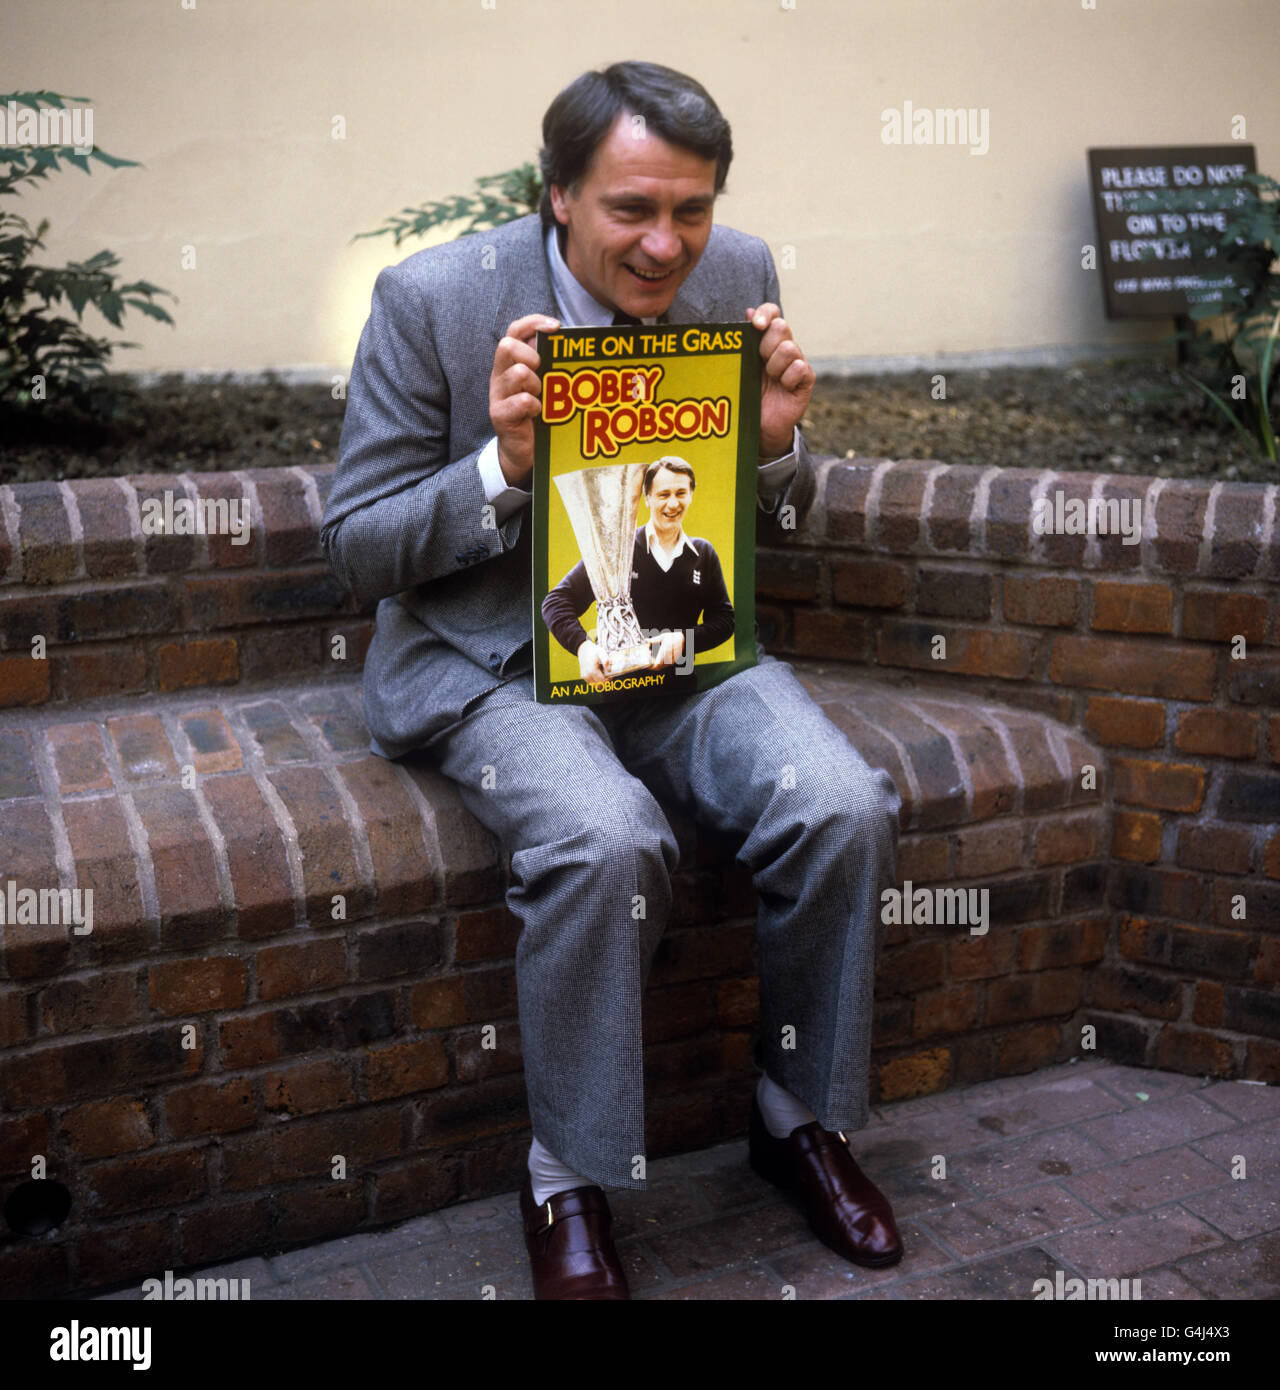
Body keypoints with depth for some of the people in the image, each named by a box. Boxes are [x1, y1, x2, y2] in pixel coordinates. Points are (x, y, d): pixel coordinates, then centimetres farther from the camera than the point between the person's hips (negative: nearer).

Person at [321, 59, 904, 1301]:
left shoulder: (738, 275, 1)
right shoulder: (433, 300, -10)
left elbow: (780, 523, 12)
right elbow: (355, 548, -6)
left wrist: (778, 444, -12)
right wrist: (502, 465, -23)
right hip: (496, 657, -3)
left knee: (843, 807, -21)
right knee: (607, 837, -32)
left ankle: (801, 1115, 7)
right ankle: (568, 1184, -8)